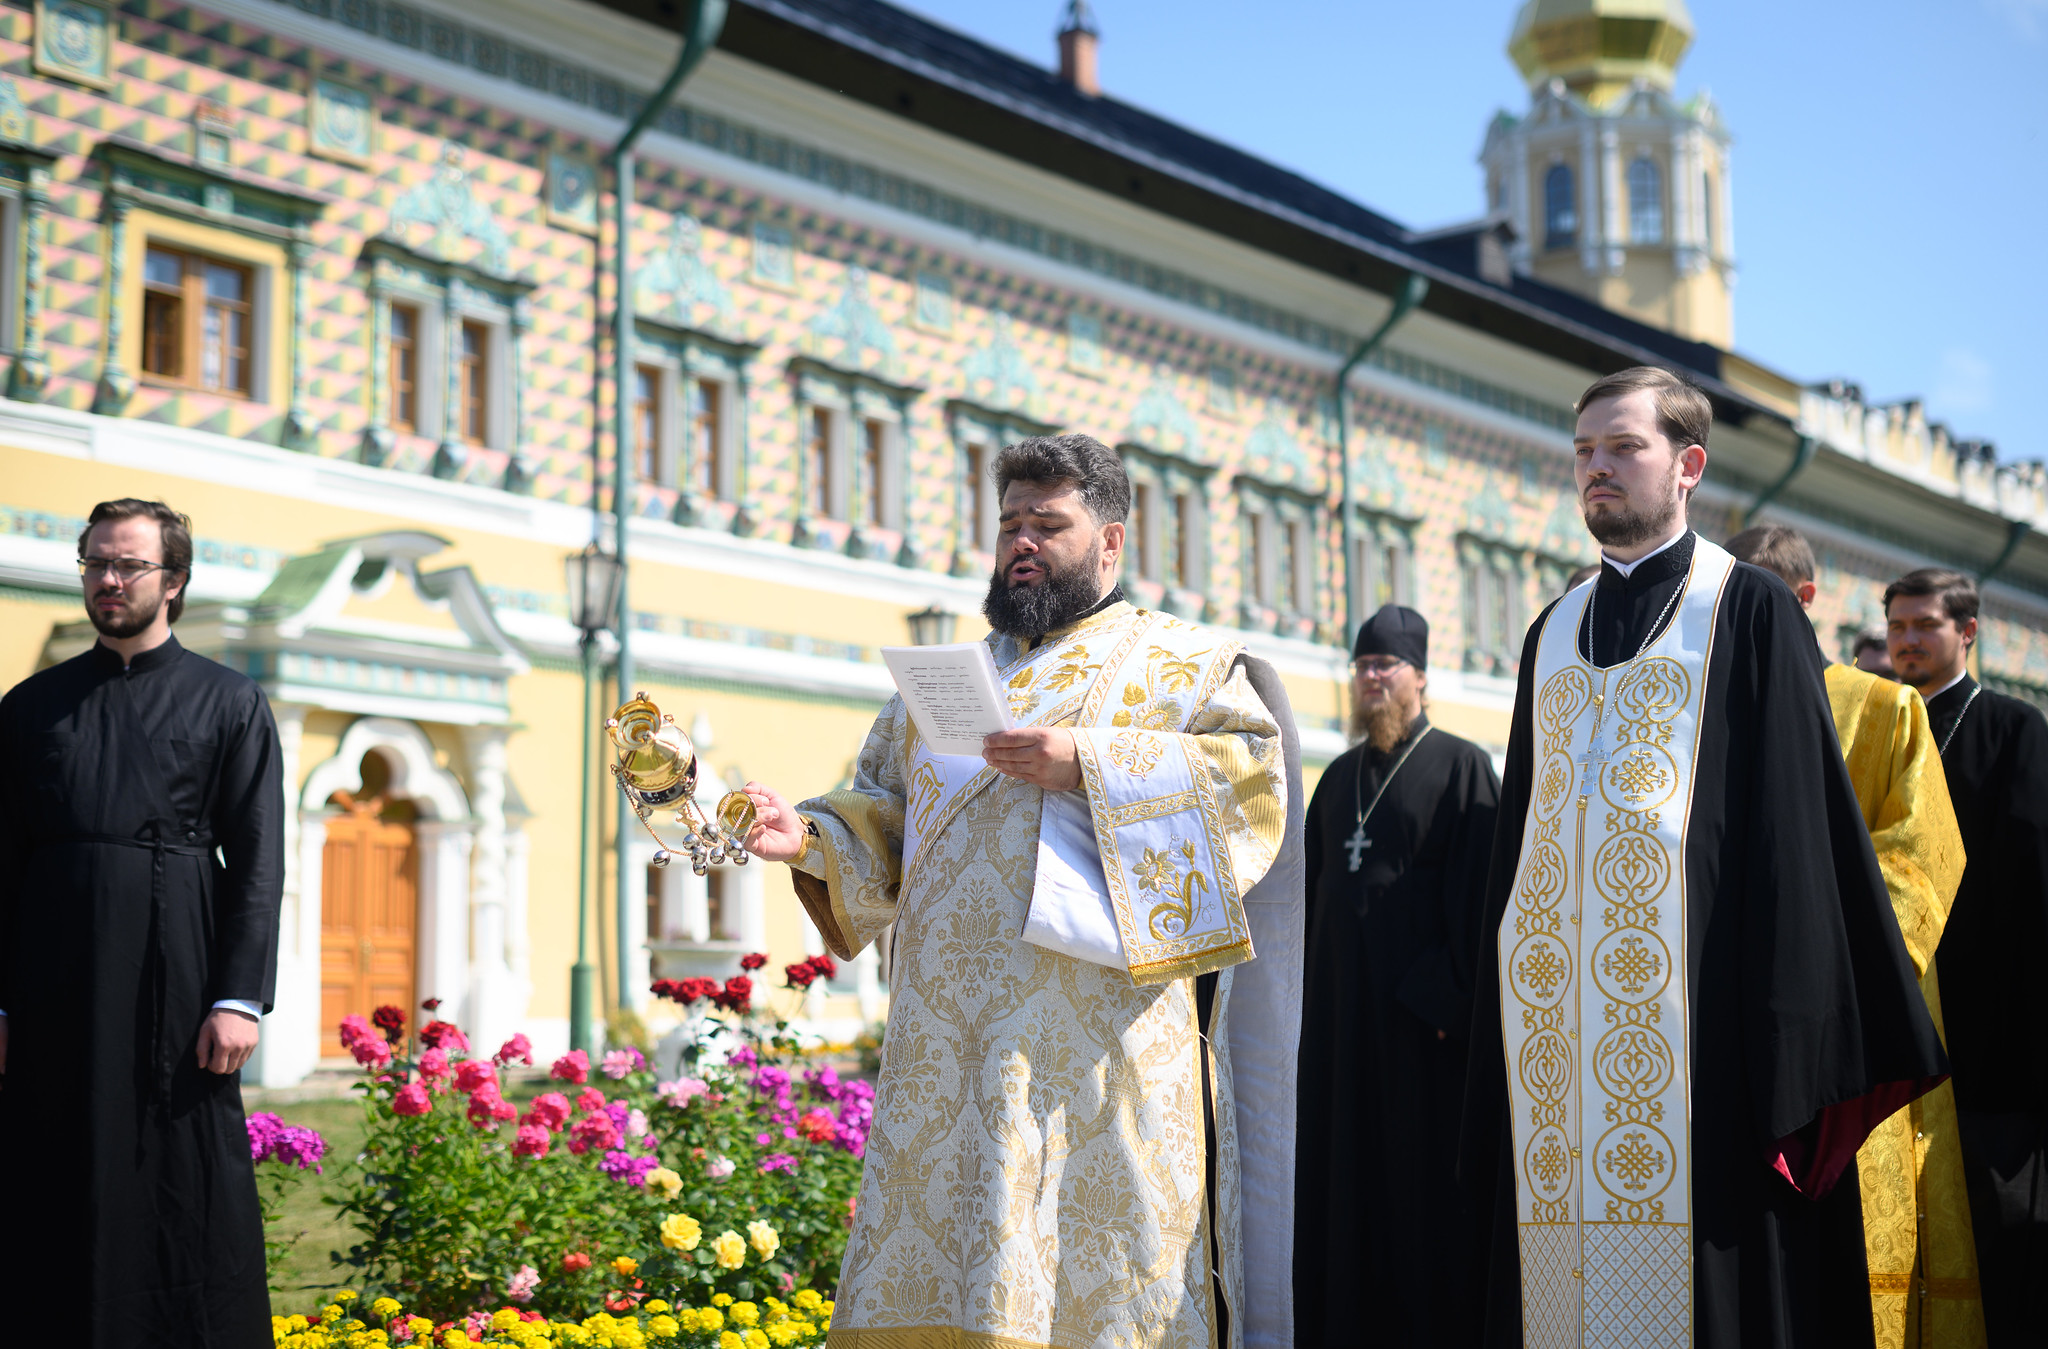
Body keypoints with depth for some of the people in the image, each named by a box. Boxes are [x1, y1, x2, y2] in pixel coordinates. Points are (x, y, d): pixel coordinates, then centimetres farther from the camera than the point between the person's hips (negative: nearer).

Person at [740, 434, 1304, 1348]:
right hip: (955, 1052, 4)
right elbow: (882, 828, 19)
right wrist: (810, 839, -3)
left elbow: (1256, 772, -6)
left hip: (1101, 1046, -4)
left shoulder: (1181, 665, 10)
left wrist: (1090, 764, -14)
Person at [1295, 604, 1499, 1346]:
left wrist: (1455, 994, -17)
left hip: (1419, 1001, -6)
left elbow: (1478, 887, -9)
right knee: (1341, 1174, 6)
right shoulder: (1338, 777, 16)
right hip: (1340, 1006, 6)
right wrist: (1309, 993, 11)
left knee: (1419, 1174, -3)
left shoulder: (1460, 764, -2)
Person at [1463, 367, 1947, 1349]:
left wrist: (1787, 1033, -13)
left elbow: (1797, 807, -4)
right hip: (1556, 1002, 5)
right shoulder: (1552, 634, 19)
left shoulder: (1749, 611, 3)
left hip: (1695, 1000, -5)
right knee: (1564, 1260, 2)